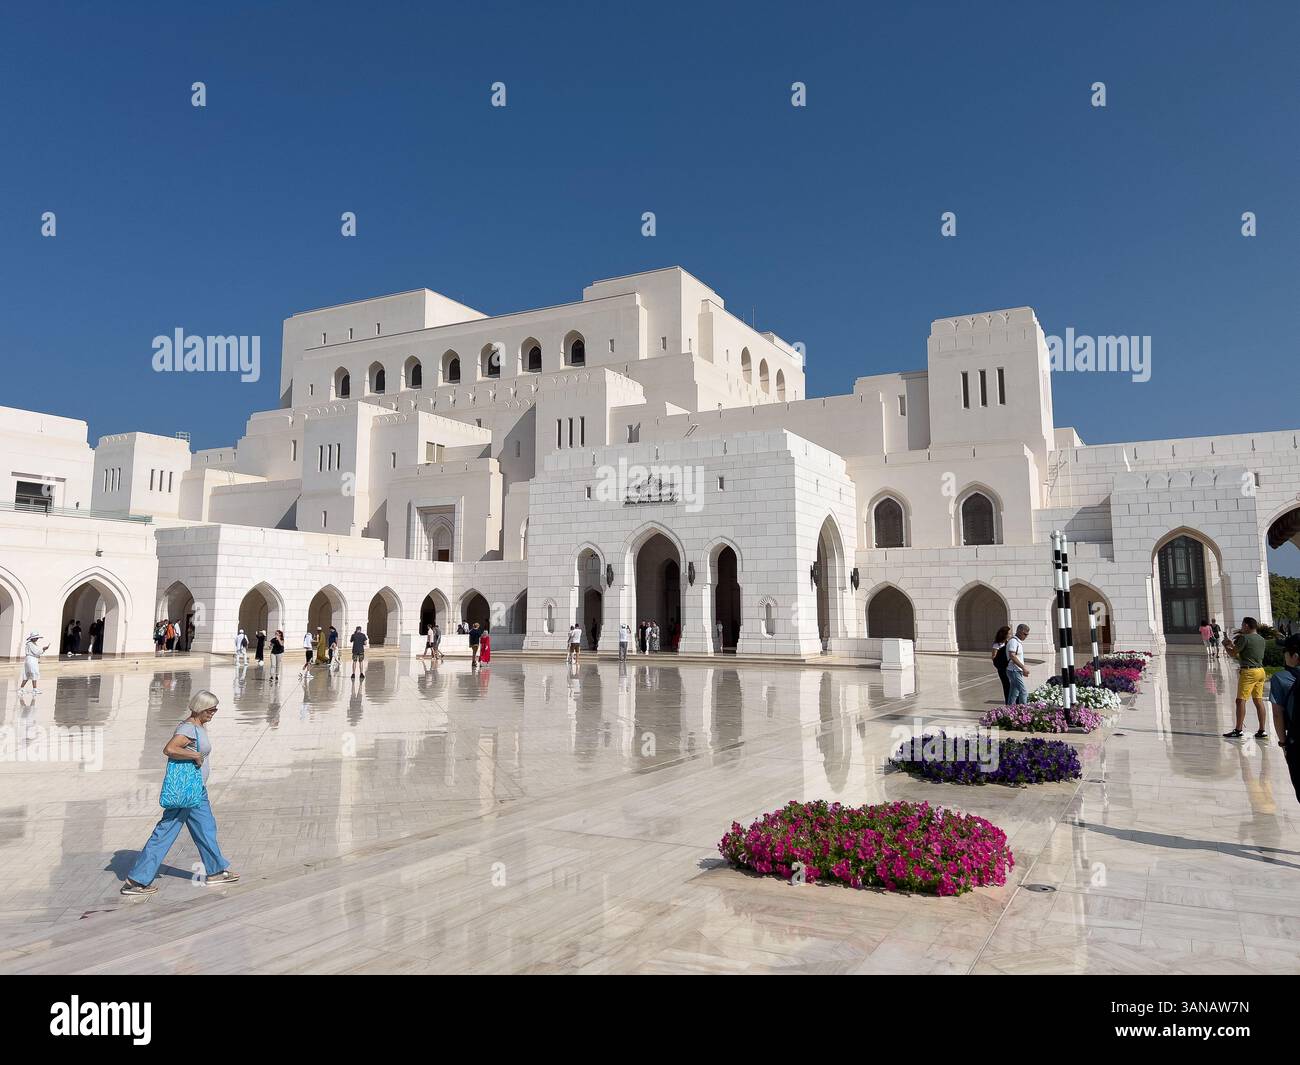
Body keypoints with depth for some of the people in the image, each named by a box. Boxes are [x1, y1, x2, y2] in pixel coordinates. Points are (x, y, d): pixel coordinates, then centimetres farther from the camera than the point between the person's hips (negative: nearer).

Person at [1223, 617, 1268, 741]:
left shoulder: (1244, 638, -12)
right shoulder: (1261, 639, 13)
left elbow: (1233, 653, -8)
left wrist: (1226, 645, 10)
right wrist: (1233, 644, 23)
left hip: (1249, 671, -8)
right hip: (1260, 670, 8)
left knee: (1241, 700, -5)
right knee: (1258, 700, 10)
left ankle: (1238, 730, -6)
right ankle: (1262, 730, 10)